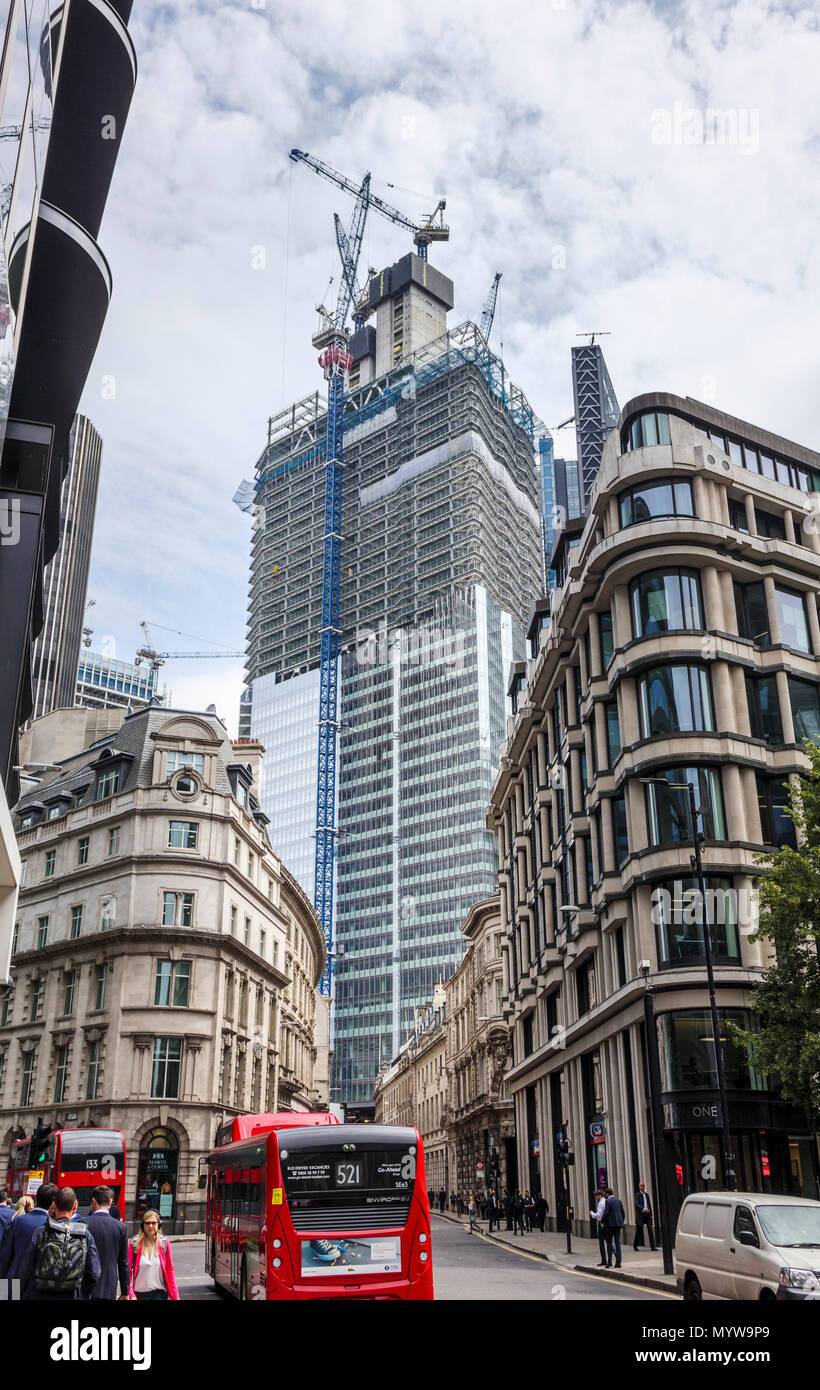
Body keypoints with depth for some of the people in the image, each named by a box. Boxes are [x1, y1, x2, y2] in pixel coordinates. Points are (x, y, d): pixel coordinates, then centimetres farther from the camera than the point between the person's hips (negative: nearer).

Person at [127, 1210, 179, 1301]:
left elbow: (170, 1271, 4)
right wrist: (130, 1294, -11)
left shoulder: (164, 1243, 0)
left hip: (159, 1293, -1)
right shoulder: (134, 1244, -2)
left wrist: (175, 1296, 1)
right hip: (139, 1293, 1)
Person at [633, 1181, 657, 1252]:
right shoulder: (637, 1195, -3)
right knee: (639, 1230, 3)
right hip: (641, 1214, -5)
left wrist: (651, 1214, 13)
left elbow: (649, 1204, 19)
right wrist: (643, 1209, -29)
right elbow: (637, 1204, -15)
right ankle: (635, 1245, 20)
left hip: (647, 1214, 5)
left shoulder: (646, 1194, 16)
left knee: (650, 1229, -6)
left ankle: (652, 1246, -8)